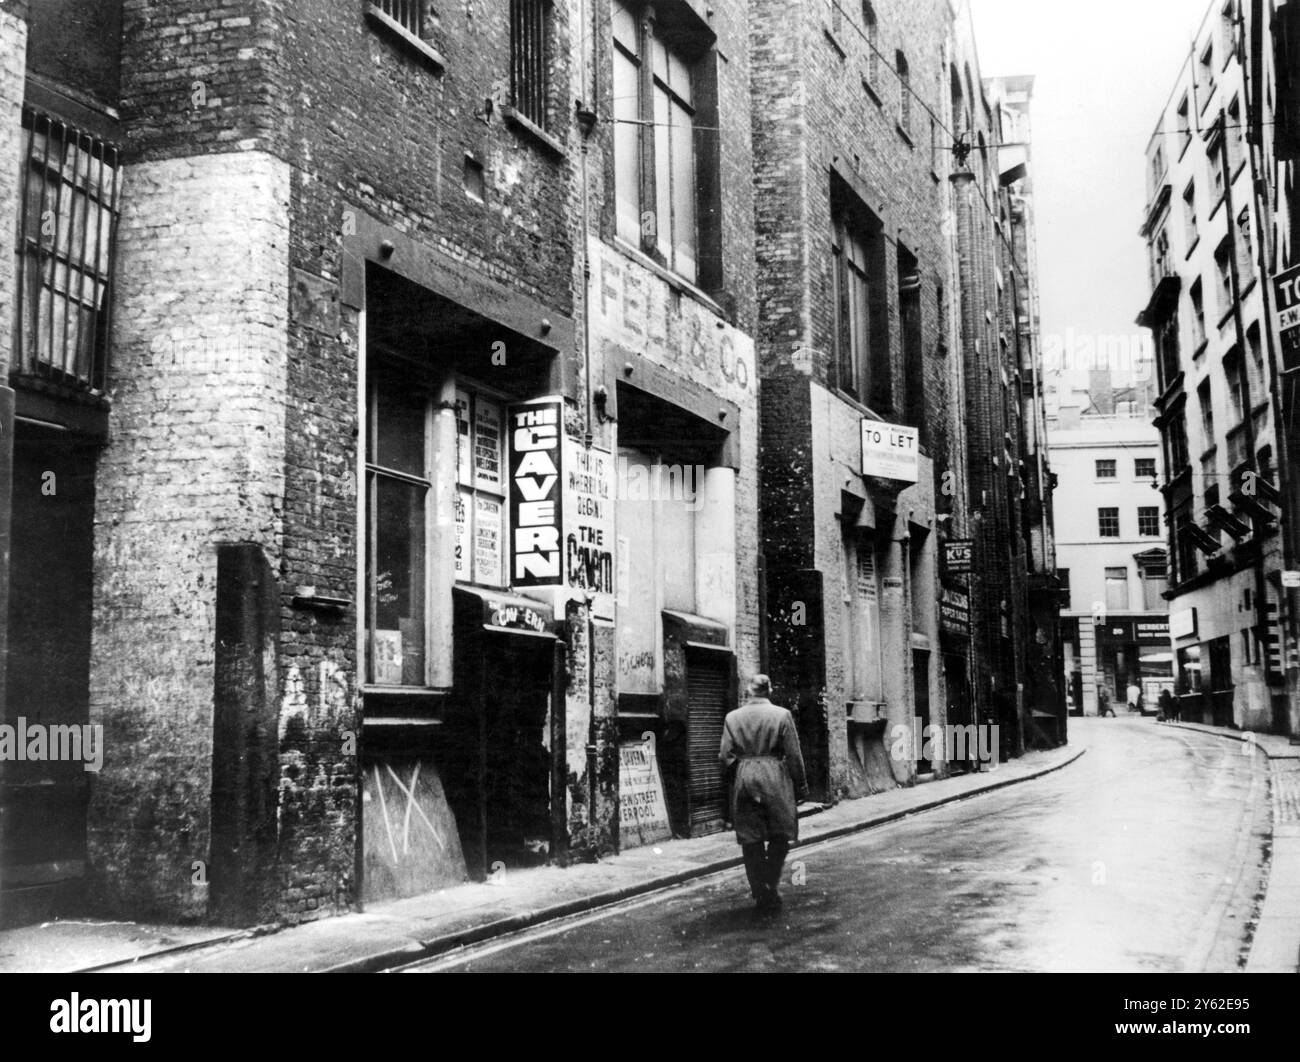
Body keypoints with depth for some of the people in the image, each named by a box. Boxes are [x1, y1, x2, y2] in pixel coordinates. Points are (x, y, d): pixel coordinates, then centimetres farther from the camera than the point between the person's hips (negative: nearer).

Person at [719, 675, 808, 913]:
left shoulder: (733, 717, 3)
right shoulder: (782, 715, -3)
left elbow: (725, 757, 2)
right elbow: (794, 755, -3)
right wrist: (800, 787, 5)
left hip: (744, 780, 2)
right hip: (775, 778, -2)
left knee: (752, 843, 9)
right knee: (780, 837, 11)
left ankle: (762, 895, 12)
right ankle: (771, 888, 4)